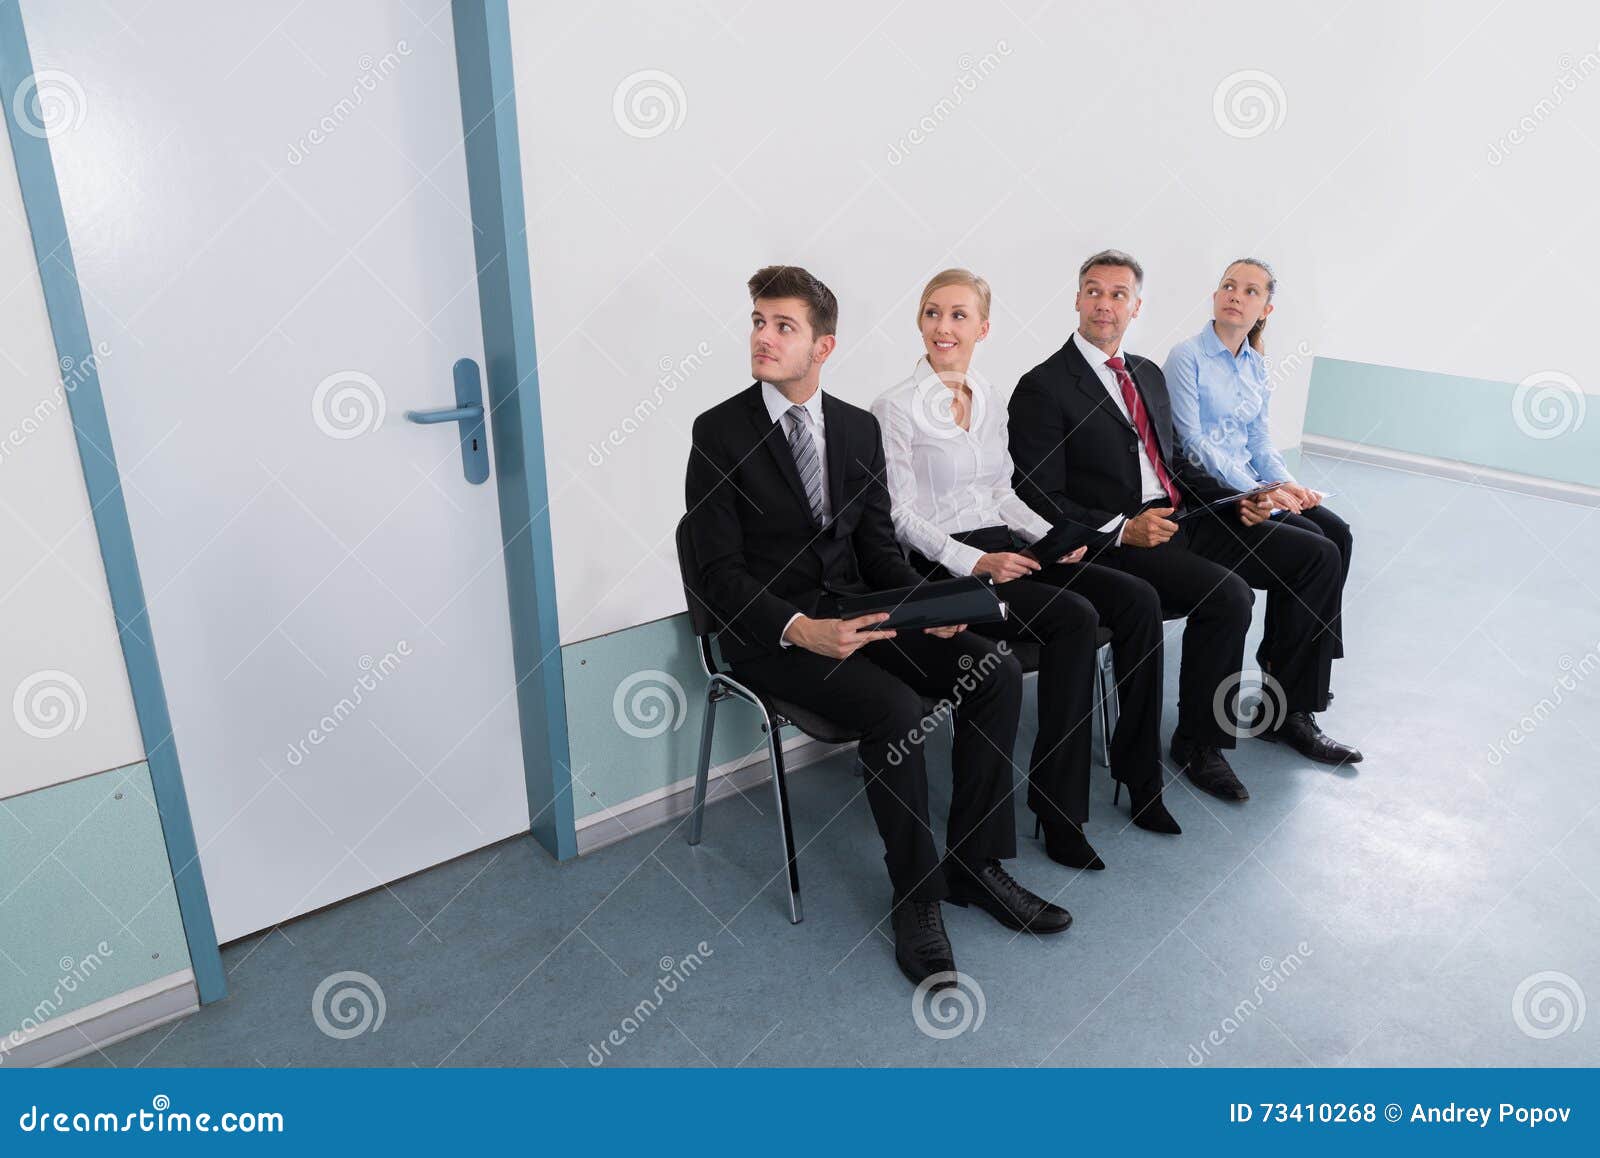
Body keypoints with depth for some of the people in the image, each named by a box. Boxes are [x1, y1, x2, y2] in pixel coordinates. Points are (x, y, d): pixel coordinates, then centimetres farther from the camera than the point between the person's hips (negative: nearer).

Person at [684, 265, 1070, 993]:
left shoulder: (859, 428, 8)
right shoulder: (719, 432, -7)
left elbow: (878, 546, 11)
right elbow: (722, 573, -11)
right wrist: (800, 630, -26)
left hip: (854, 607, 6)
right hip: (767, 628, -5)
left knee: (994, 674, -13)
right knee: (895, 708, -29)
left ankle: (975, 863, 1)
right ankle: (917, 897, -8)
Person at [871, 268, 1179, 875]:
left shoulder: (990, 401, 15)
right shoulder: (896, 407, -6)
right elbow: (899, 516, -9)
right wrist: (975, 561, -20)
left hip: (1004, 546, 7)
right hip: (942, 566, -7)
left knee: (1137, 599, -12)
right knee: (1074, 618, -28)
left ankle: (1141, 779, -1)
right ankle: (1059, 812, -18)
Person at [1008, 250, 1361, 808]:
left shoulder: (1149, 373, 18)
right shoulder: (1042, 389, -7)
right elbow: (1040, 500, -13)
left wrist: (1237, 503, 6)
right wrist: (1122, 530, -23)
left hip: (1182, 519, 8)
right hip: (1115, 544, -8)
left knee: (1318, 555, 1)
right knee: (1228, 594, -30)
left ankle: (1290, 711, 13)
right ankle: (1198, 743, -7)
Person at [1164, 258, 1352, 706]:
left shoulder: (1255, 364, 12)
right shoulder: (1187, 357, -9)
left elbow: (1259, 439, 14)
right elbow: (1193, 442, -15)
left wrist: (1285, 482, -5)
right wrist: (1258, 492, -18)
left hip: (1248, 482, 7)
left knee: (1337, 531, -11)